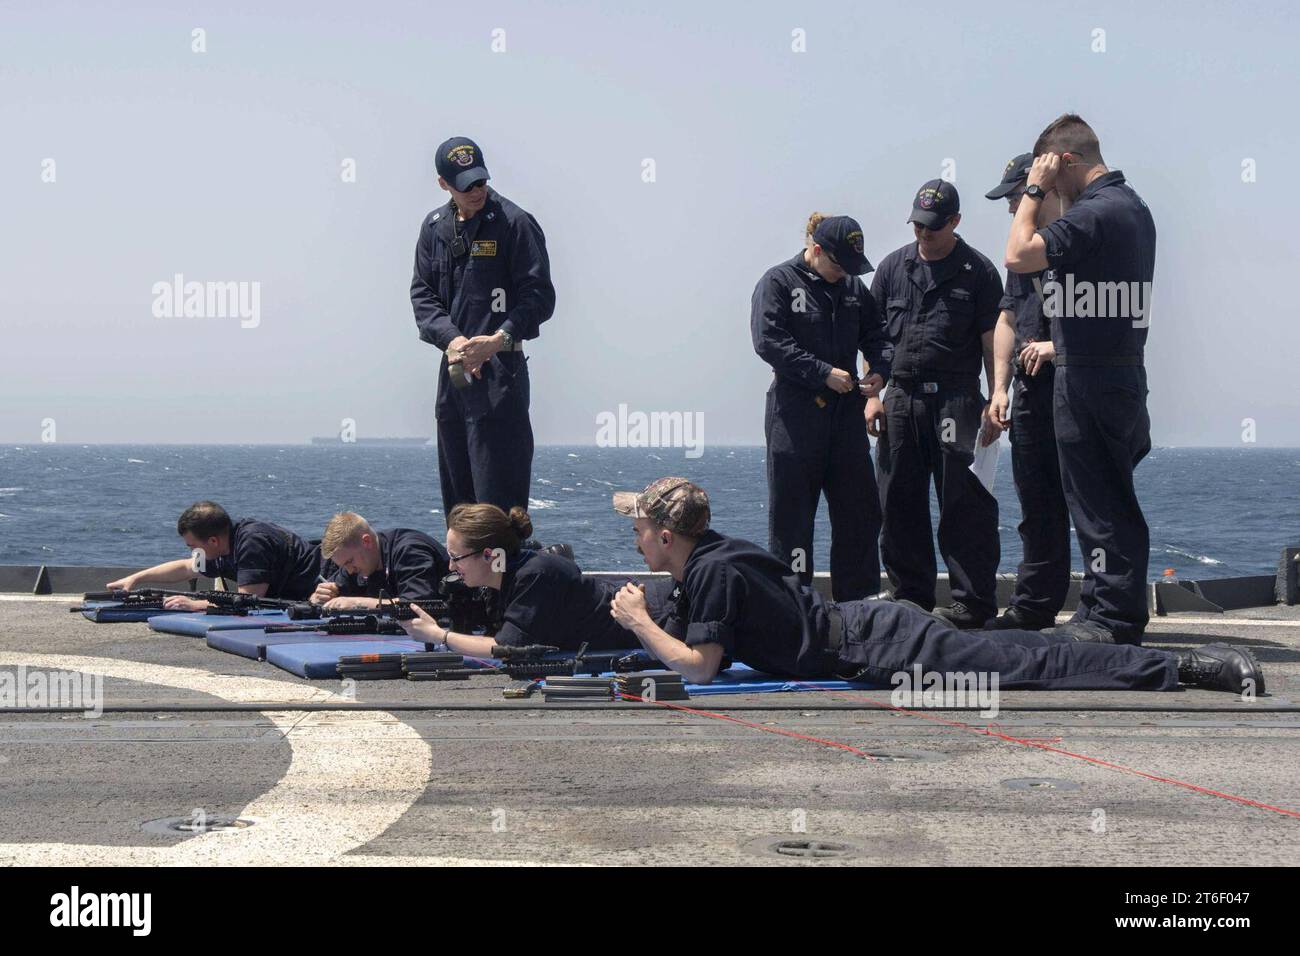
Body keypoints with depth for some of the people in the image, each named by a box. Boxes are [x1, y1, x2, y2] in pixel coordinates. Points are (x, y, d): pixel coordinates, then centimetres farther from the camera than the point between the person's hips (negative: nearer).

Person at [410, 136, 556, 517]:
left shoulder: (514, 223, -6)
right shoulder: (435, 227, 12)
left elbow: (540, 297, -9)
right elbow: (422, 293, 10)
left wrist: (499, 339, -22)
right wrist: (450, 338, -8)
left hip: (500, 370, -6)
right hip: (453, 368, 6)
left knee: (497, 496, -10)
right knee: (456, 491, 13)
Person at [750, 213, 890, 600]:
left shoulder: (853, 287, 13)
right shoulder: (778, 282, -5)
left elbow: (875, 336, 17)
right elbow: (768, 341, -14)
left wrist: (879, 371, -5)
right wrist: (824, 373, -17)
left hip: (846, 410, 6)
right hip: (795, 413, -6)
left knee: (859, 509, 6)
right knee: (791, 511, 1)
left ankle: (856, 598, 15)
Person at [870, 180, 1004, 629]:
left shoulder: (978, 271, 2)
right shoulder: (893, 268, 13)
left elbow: (992, 341, 0)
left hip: (956, 398, -4)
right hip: (901, 397, 4)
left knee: (964, 504, -5)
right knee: (900, 503, 7)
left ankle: (974, 601, -1)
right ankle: (911, 598, 17)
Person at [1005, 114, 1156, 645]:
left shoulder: (1094, 212, -18)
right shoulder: (1133, 207, 15)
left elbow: (1018, 255, -24)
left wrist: (1034, 189, -13)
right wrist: (1057, 345, 27)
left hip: (1089, 377, -10)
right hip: (1123, 366, 10)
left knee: (1099, 502, -5)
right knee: (1110, 500, 13)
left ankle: (1113, 616, -2)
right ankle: (1106, 611, 19)